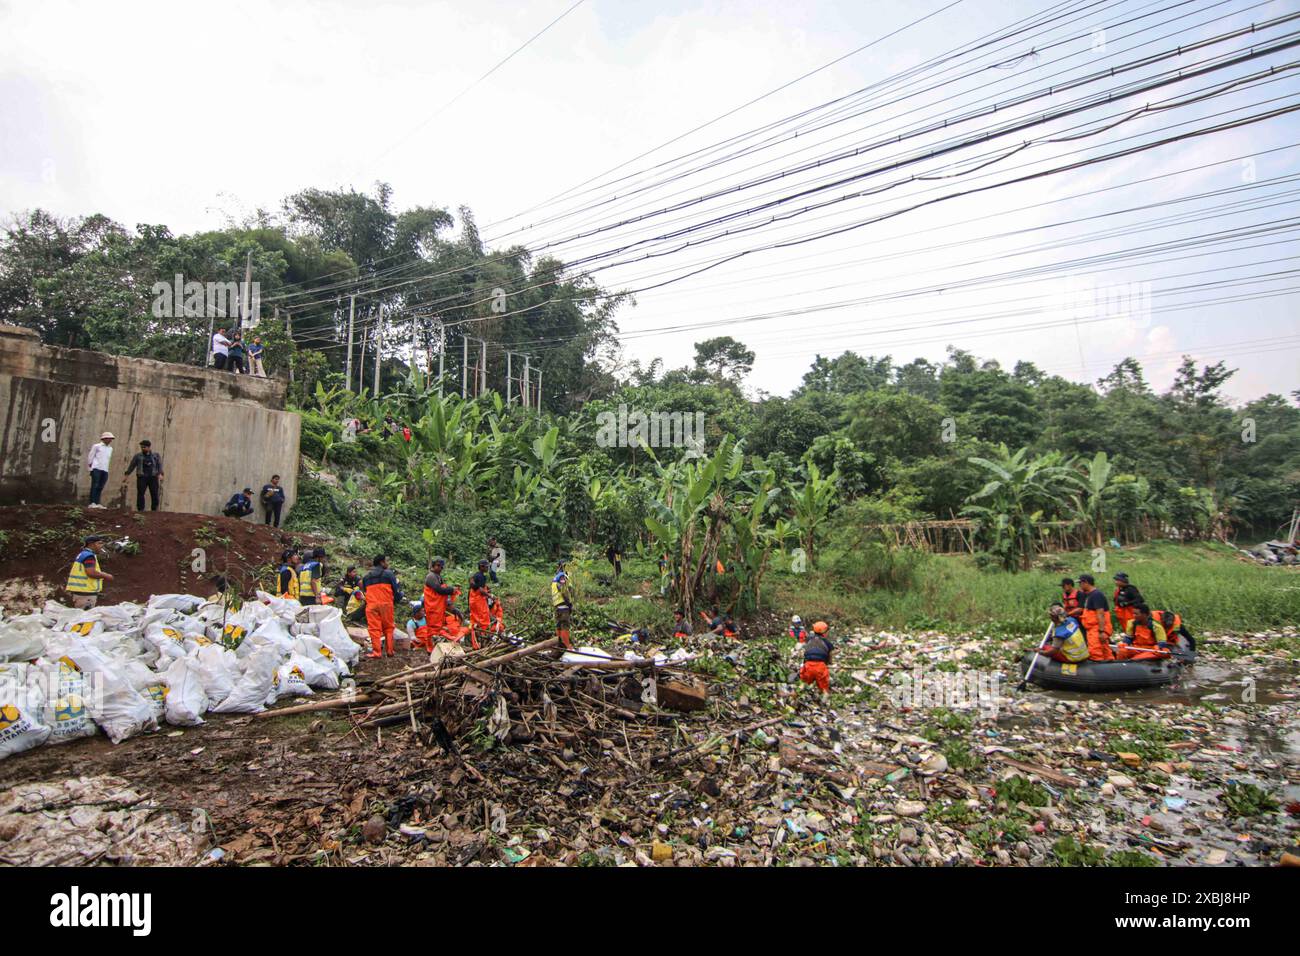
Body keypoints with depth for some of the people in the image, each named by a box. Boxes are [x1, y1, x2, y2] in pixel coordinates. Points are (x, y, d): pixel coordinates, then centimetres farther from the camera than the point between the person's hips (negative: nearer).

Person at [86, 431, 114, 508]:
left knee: (100, 487, 2)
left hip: (105, 470, 5)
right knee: (95, 485, -9)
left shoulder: (110, 448, 19)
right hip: (97, 468, -5)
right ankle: (92, 503, -12)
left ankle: (97, 503, 1)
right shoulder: (97, 446, 3)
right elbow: (90, 456, 4)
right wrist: (90, 465, 3)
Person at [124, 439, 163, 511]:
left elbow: (160, 466, 0)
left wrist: (160, 474, -16)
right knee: (140, 493, -8)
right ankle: (140, 510, -6)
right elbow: (132, 466, 9)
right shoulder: (137, 455, 8)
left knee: (155, 494, -4)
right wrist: (126, 475, 4)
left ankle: (154, 510, 3)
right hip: (142, 477, 0)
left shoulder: (156, 455, 8)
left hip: (153, 477, 0)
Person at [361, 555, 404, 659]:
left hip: (371, 605, 2)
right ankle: (390, 650, 10)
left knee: (374, 628, 0)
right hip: (386, 604, -2)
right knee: (388, 627, 8)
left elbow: (364, 590, 22)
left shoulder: (366, 576, 16)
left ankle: (376, 652, -4)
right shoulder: (388, 574, 2)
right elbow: (396, 589, 2)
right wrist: (399, 599, 20)